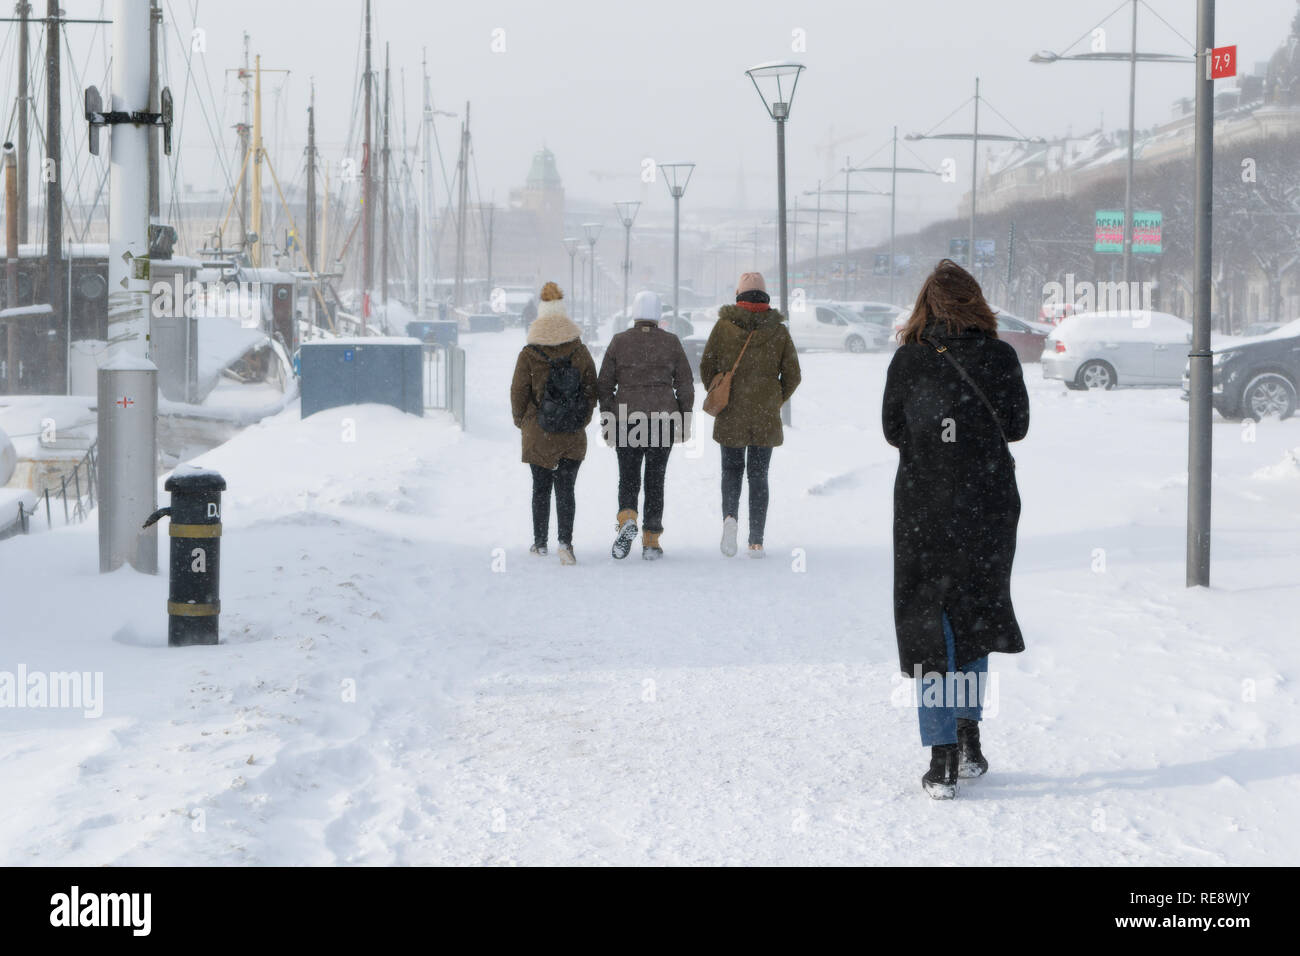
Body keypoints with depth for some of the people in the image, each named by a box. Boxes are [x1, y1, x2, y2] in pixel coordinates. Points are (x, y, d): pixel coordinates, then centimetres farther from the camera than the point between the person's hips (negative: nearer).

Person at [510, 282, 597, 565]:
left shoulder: (528, 354, -7)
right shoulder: (580, 352, -2)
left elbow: (518, 393, -2)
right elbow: (592, 390, 3)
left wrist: (521, 424, 14)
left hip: (538, 435, -1)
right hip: (573, 435, 1)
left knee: (541, 488, 14)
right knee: (565, 489, 1)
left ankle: (540, 542, 21)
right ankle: (566, 542, -15)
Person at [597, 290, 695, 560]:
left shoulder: (619, 342, 1)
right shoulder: (671, 342, 2)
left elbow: (604, 386, 2)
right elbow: (685, 385, 4)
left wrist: (607, 424, 9)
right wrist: (685, 423, 11)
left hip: (627, 419, 0)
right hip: (663, 418, 1)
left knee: (628, 477, 9)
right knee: (655, 478, 7)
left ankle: (626, 519, -19)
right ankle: (651, 541, 5)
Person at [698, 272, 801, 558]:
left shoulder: (723, 327, -3)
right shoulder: (779, 331, -1)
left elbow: (706, 368, 0)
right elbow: (792, 375, 1)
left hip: (730, 416, 0)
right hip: (766, 417, 0)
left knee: (732, 468, 15)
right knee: (758, 474, 8)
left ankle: (729, 516, -13)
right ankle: (756, 542, 4)